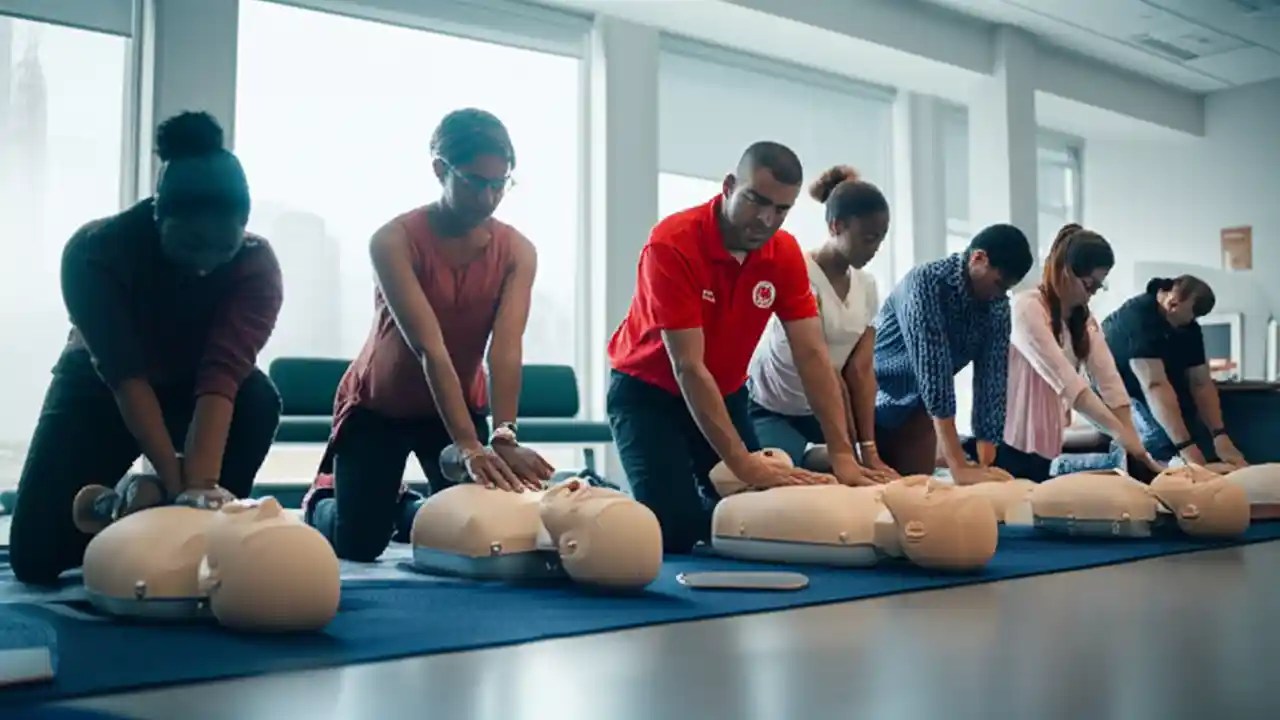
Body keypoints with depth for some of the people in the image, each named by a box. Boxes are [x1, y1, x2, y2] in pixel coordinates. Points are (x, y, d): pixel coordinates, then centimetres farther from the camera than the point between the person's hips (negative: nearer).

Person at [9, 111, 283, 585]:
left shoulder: (256, 264, -27)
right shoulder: (93, 252, -30)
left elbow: (221, 376, -36)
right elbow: (126, 377, -33)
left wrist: (202, 486, -48)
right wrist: (176, 482, -40)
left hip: (190, 390, 1)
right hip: (99, 387, -1)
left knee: (257, 398, -34)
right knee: (36, 558, -13)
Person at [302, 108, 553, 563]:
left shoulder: (517, 251, -14)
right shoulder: (394, 241, -25)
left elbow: (506, 349, -26)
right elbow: (430, 349, -35)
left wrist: (505, 438, -40)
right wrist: (469, 447, -43)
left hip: (459, 405, 4)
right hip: (379, 406, -3)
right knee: (358, 544, -7)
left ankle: (404, 508, 30)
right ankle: (322, 499, 29)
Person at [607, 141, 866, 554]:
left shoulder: (785, 253, -10)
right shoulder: (673, 244, -27)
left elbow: (812, 354, -13)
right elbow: (688, 367, -31)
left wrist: (842, 454, -23)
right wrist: (744, 465, -35)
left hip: (725, 394, 5)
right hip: (647, 393, -5)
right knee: (675, 528, -17)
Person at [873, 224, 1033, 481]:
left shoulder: (997, 306, -10)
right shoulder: (926, 282, -29)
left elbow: (992, 377, -11)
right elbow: (933, 371, -36)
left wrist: (986, 463, -19)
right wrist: (959, 465, -41)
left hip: (919, 405, 6)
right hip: (875, 395, -5)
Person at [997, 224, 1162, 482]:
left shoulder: (1084, 321, 12)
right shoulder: (1026, 308, -14)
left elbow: (1110, 383, 0)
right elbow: (1064, 379, -24)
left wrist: (1135, 445, -12)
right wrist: (1120, 432, -29)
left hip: (1044, 448, 8)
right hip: (1008, 445, -7)